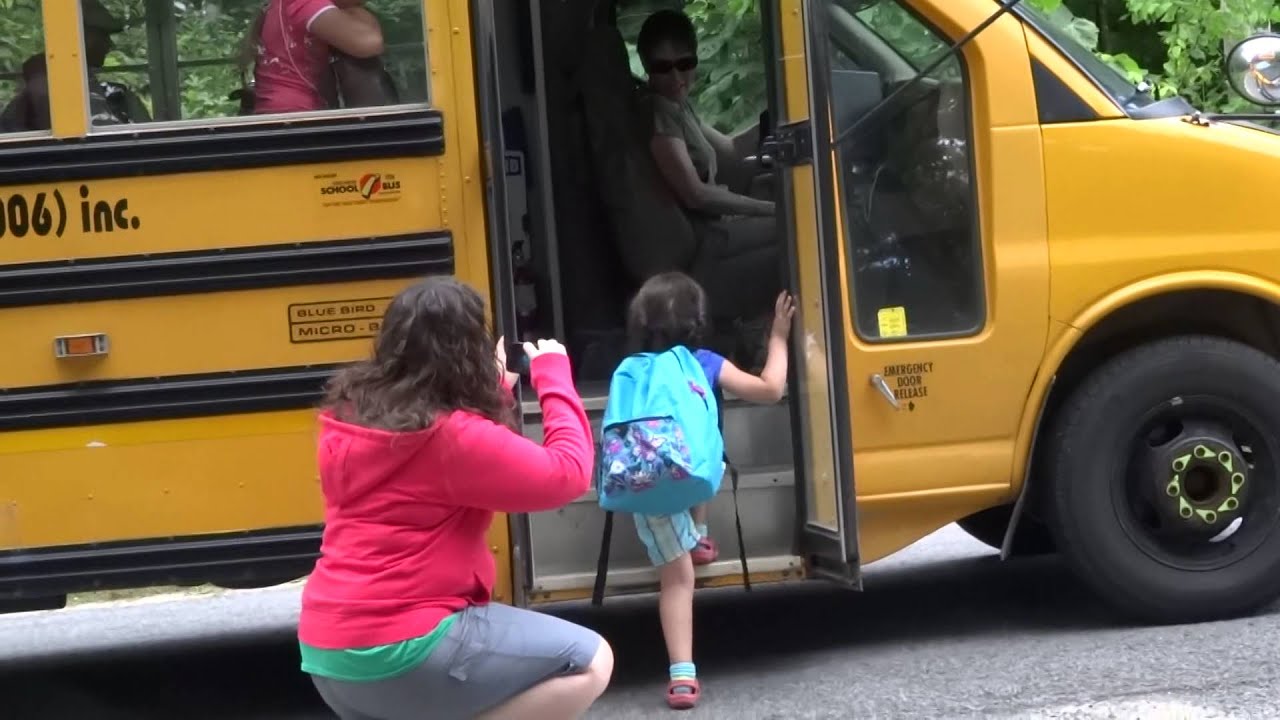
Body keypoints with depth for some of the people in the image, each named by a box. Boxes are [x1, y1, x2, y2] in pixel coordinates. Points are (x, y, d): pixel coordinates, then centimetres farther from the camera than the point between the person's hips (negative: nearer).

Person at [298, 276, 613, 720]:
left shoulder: (347, 416, 8)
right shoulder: (455, 436, -16)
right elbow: (568, 474, -11)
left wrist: (496, 388, 20)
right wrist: (553, 377, 0)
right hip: (399, 654, -9)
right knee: (589, 662, -3)